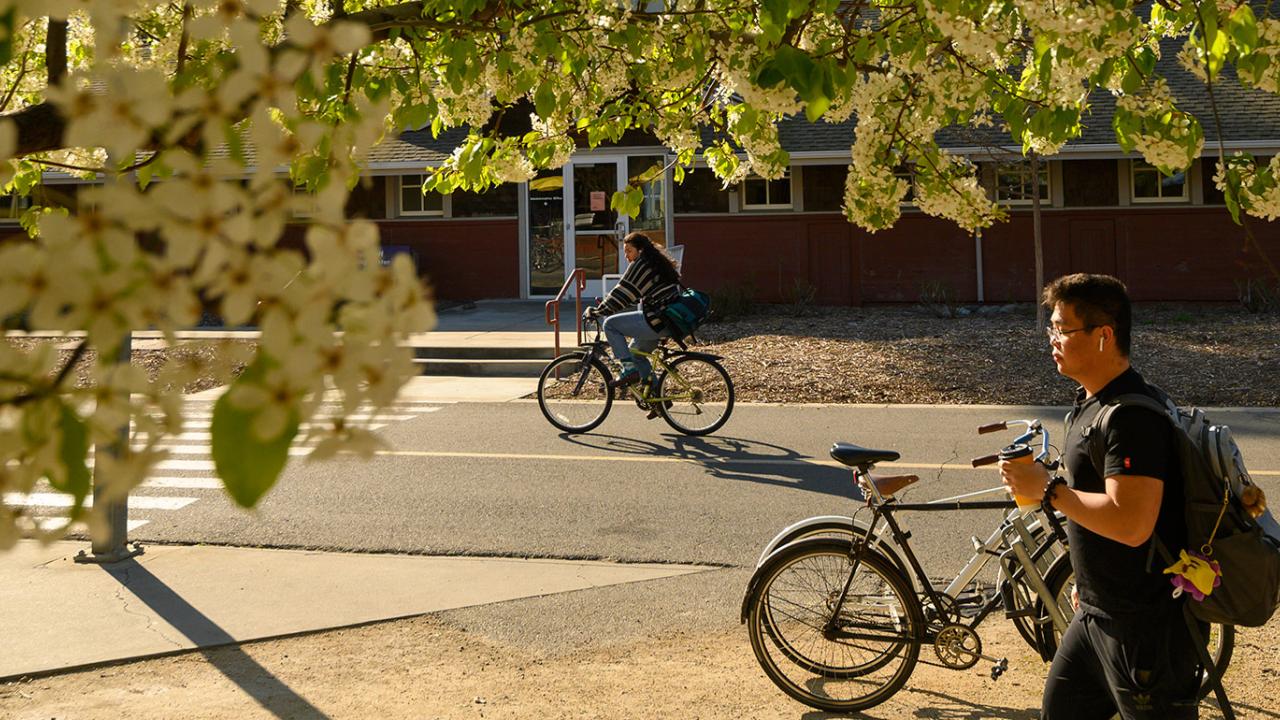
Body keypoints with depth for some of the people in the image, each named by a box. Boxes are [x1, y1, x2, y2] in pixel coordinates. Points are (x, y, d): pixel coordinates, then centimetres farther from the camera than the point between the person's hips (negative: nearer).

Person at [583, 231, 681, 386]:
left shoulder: (640, 264, -8)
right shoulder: (659, 262, 22)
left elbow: (622, 293, -12)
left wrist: (597, 311, -5)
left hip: (657, 320, -10)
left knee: (610, 324, -3)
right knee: (636, 352, 24)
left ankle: (629, 368, -8)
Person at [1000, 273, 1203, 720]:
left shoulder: (1134, 415, -23)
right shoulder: (1089, 402, 10)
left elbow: (1131, 523, -33)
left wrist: (1048, 489, -23)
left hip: (1147, 627, -10)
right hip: (1097, 614, 10)